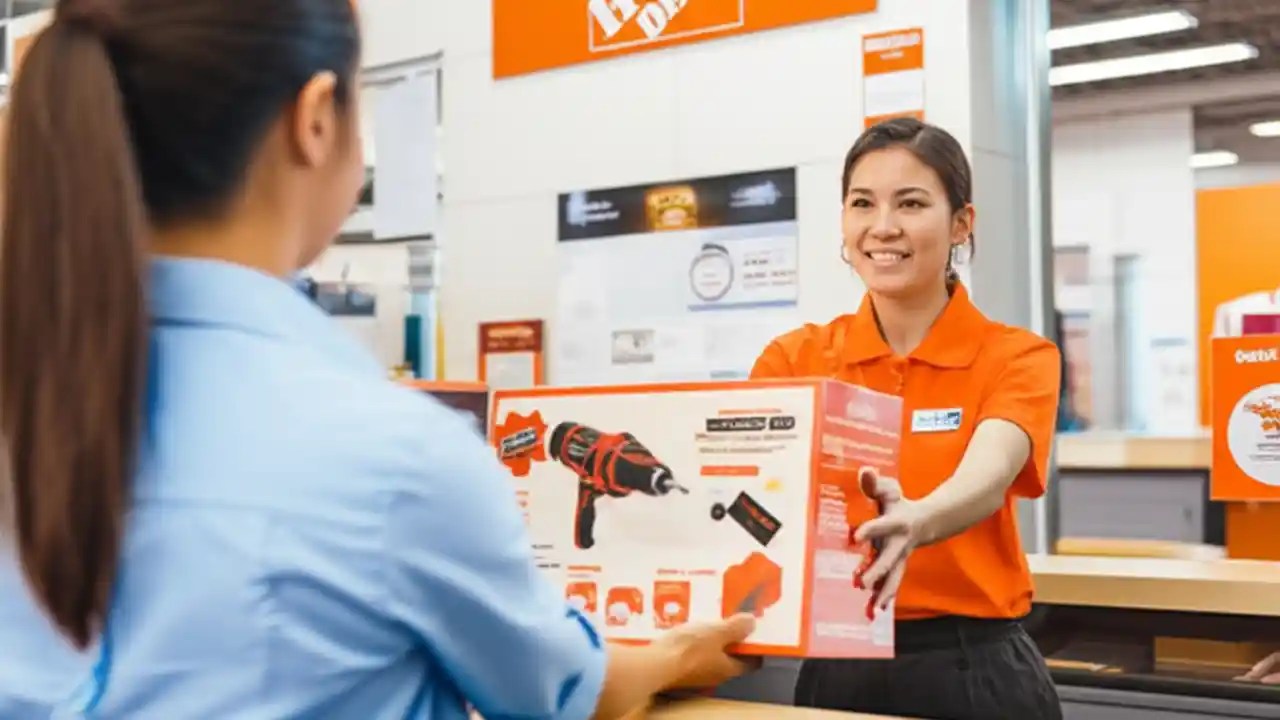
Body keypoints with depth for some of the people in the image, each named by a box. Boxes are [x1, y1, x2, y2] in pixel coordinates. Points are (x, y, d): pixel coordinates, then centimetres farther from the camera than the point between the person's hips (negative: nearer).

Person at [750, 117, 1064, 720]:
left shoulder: (1017, 357, -7)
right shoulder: (795, 358, 1)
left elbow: (984, 482, -26)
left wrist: (911, 523, -47)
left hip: (972, 669, -2)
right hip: (834, 666, 2)